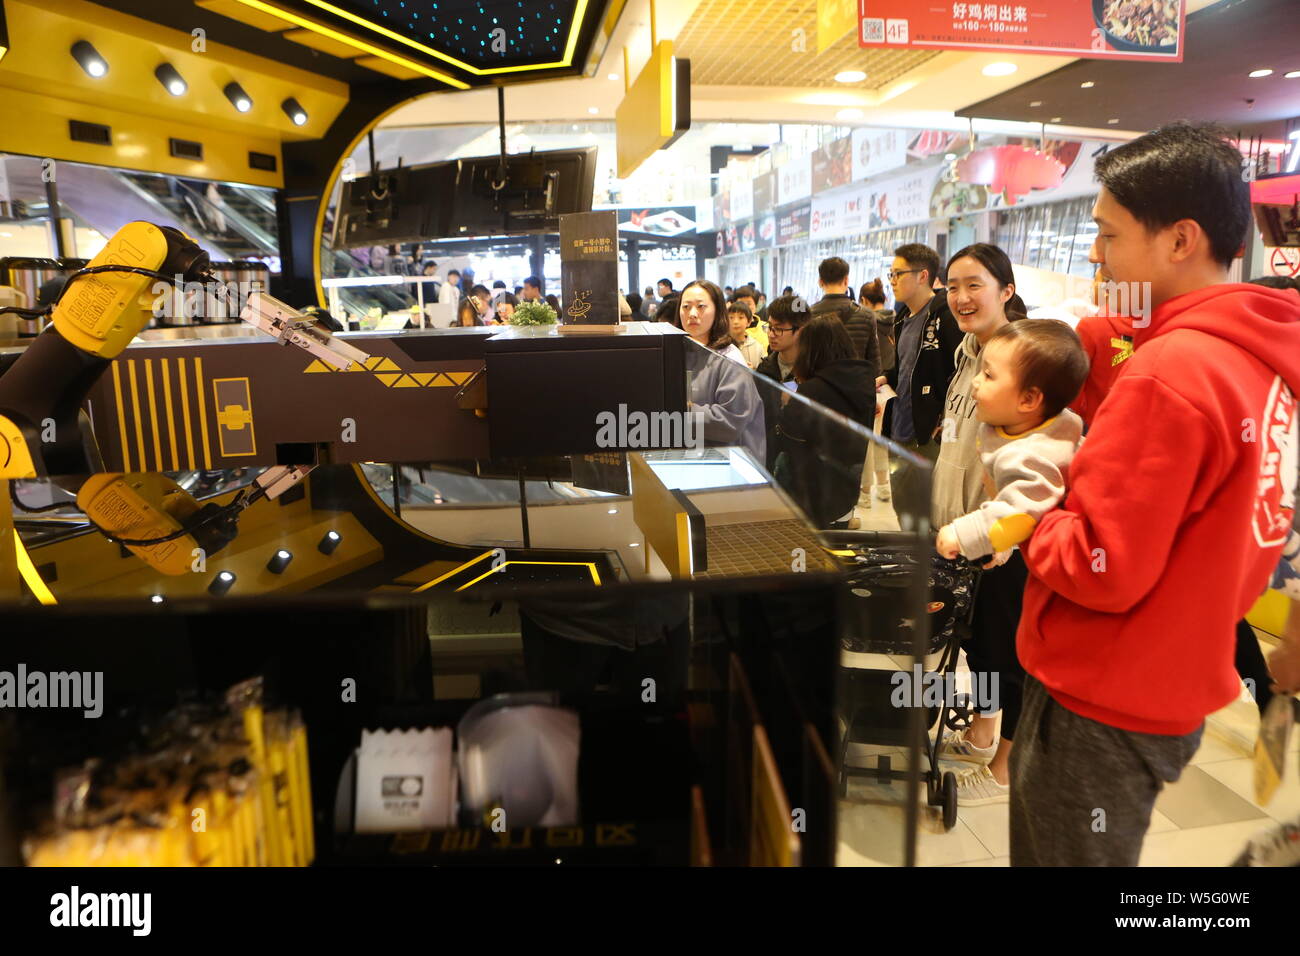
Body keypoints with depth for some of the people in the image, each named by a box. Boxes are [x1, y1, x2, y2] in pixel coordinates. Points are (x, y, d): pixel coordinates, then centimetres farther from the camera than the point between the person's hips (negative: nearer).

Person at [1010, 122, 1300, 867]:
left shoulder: (1170, 370, -25)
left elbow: (1101, 568, -26)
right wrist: (1085, 467, 2)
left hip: (1104, 703, -9)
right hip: (1172, 685, 9)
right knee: (1101, 852, 26)